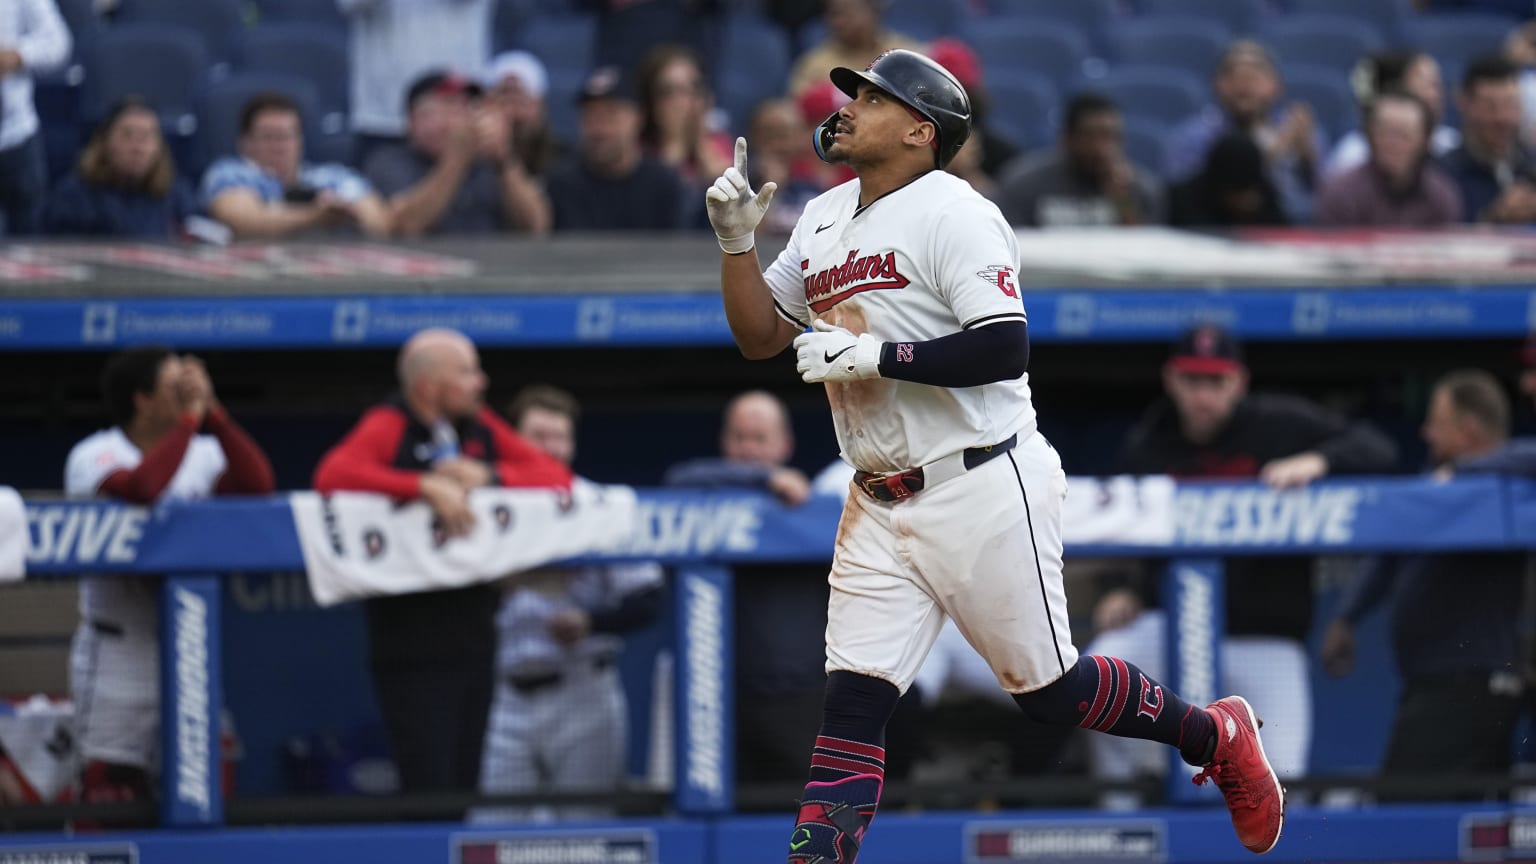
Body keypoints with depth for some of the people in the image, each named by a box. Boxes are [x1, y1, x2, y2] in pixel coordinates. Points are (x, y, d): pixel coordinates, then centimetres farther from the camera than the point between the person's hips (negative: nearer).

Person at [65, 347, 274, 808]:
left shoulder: (203, 454, 8)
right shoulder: (95, 456, -7)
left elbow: (257, 484, -10)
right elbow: (141, 487, -28)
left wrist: (212, 412, -13)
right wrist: (190, 416, -19)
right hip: (120, 649, -5)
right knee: (112, 789, -6)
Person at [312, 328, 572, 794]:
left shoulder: (480, 428, 10)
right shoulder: (388, 427, -8)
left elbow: (556, 477, 8)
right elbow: (332, 476, -26)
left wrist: (490, 476, -10)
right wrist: (426, 487, -30)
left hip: (474, 634, 6)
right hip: (413, 646, -6)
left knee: (465, 786, 8)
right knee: (428, 790, -12)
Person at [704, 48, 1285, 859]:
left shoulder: (952, 213, -12)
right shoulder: (824, 220, 14)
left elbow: (1004, 348, -22)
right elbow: (758, 335, 19)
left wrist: (870, 355, -21)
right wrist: (736, 239, 4)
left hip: (982, 493, -7)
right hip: (879, 510, 7)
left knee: (1046, 689, 1)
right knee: (852, 697, -3)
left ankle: (1217, 738, 23)